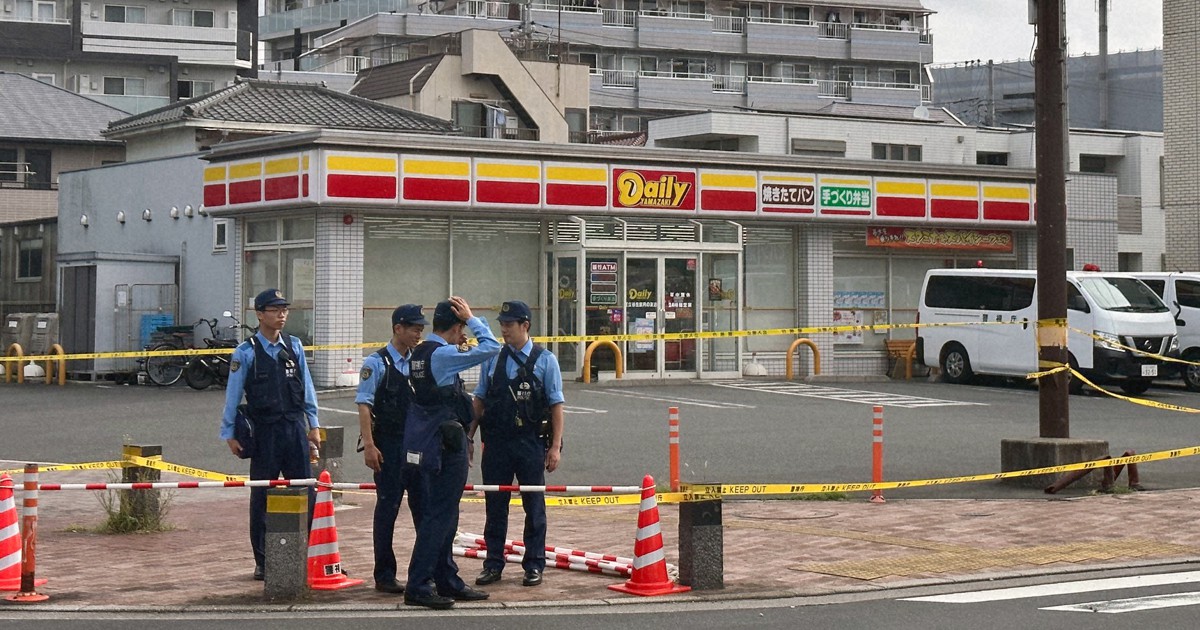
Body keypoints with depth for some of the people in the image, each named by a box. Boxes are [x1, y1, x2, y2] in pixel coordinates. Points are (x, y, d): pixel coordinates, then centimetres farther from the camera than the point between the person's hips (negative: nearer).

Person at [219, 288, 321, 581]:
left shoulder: (294, 347, 6)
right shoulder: (246, 353, -5)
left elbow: (307, 387, 11)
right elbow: (233, 395, -2)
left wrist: (313, 424, 9)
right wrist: (229, 434, -2)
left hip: (295, 428, 3)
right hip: (264, 431, -3)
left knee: (304, 492, 2)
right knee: (261, 496, 4)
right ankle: (262, 562, 12)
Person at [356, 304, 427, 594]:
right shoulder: (377, 363, -6)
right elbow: (364, 405, -10)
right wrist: (369, 445, -18)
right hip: (389, 444, -5)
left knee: (423, 506, 8)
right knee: (388, 508, 1)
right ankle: (384, 576, 8)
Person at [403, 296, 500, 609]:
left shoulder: (418, 353, 11)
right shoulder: (444, 354, -16)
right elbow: (491, 348, -17)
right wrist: (472, 318, -7)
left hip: (422, 444, 10)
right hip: (444, 445, -10)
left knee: (441, 516, 16)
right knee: (438, 517, -6)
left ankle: (447, 582, 24)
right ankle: (418, 586, -6)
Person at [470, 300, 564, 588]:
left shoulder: (545, 360, -2)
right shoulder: (492, 359, 6)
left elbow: (556, 405, -2)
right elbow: (480, 401, 12)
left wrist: (555, 446, -7)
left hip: (530, 443, -2)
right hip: (496, 442, 2)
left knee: (534, 506, 5)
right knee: (495, 505, 7)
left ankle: (534, 565, 14)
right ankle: (493, 564, 15)